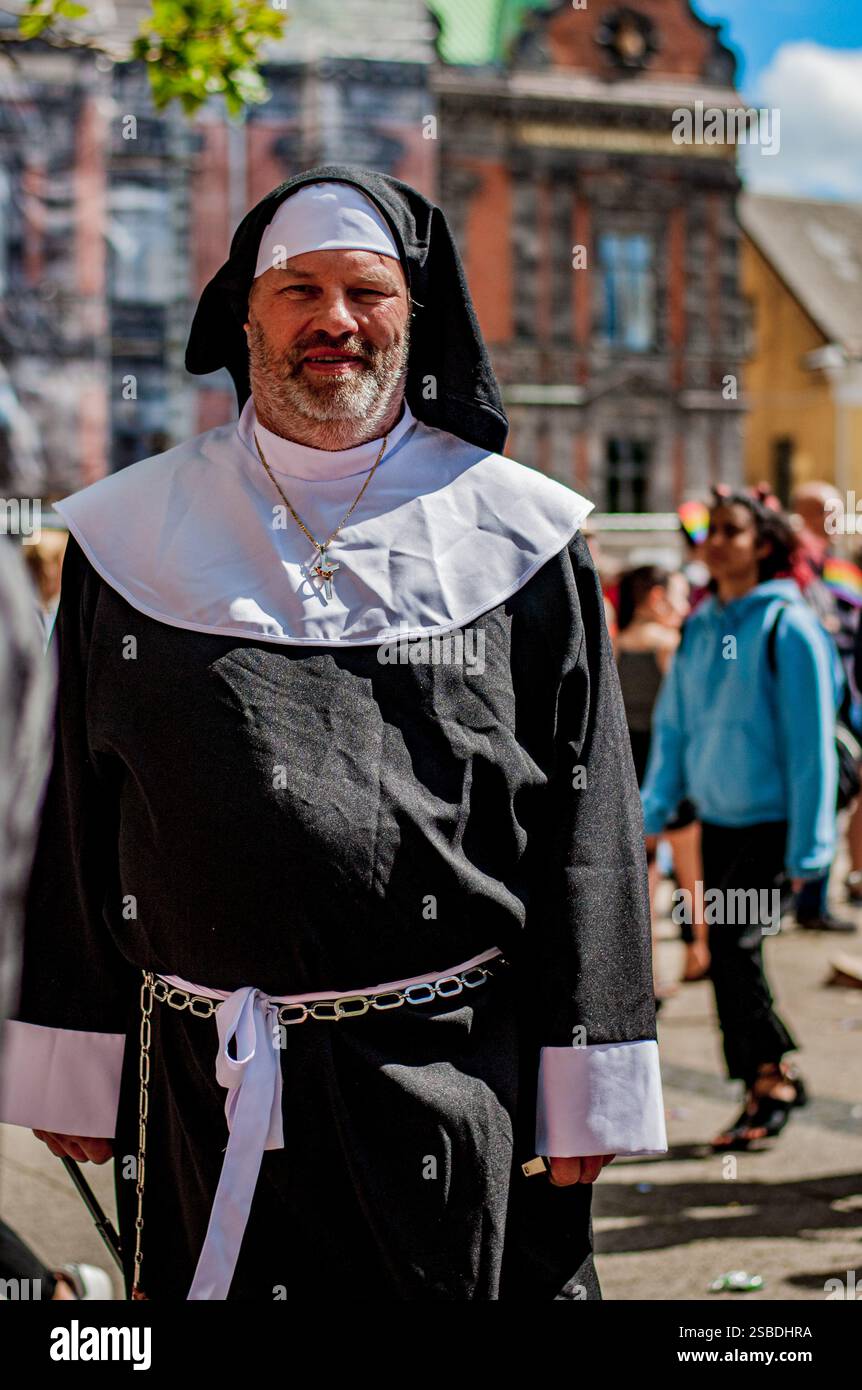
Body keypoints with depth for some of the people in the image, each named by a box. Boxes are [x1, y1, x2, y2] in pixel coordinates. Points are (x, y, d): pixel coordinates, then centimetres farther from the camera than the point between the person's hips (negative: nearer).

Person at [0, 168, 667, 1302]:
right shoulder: (133, 537, 6)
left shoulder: (523, 540, 2)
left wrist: (585, 1096, -1)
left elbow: (589, 827, 2)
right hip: (206, 1090, 2)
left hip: (453, 1075, -1)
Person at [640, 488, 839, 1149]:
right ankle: (762, 1091, 21)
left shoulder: (787, 625, -12)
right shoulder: (699, 628, 7)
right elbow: (674, 722, 14)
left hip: (771, 822, -7)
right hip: (717, 820, 7)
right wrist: (655, 807, 5)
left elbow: (810, 738, -13)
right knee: (729, 953, 9)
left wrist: (808, 846, -14)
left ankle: (774, 1075, 6)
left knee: (732, 944, -12)